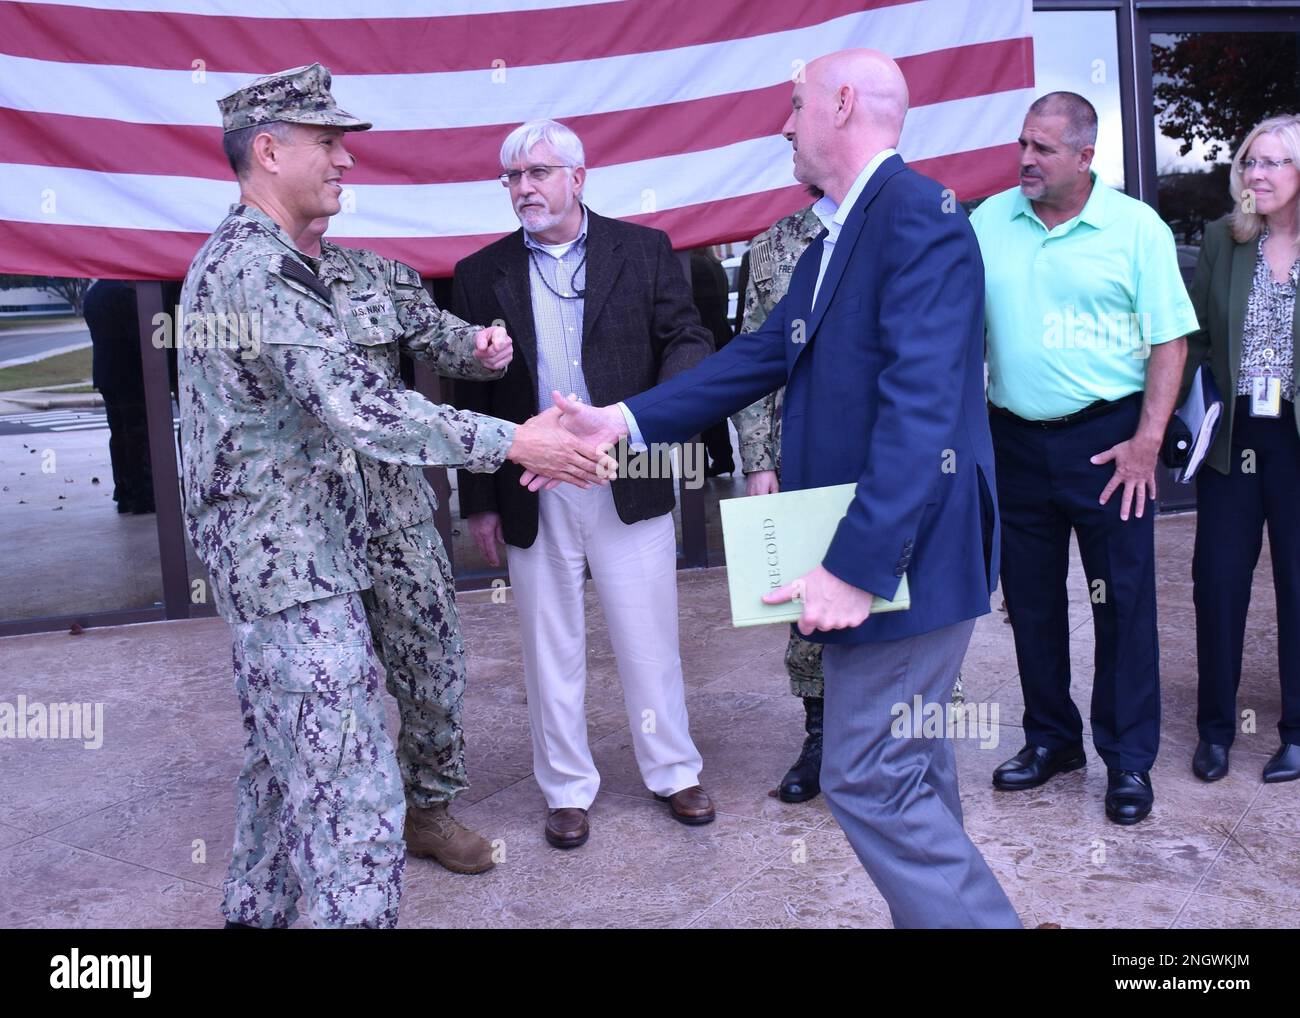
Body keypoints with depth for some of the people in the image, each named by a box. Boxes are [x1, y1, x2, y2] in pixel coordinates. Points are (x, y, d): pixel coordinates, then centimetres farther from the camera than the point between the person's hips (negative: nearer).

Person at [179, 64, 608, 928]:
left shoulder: (228, 257, 14)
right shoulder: (262, 268, -19)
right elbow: (357, 407, -28)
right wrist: (511, 442, -28)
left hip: (268, 559, 11)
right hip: (296, 567, -11)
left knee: (286, 763, 21)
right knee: (355, 791, -8)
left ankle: (256, 912, 35)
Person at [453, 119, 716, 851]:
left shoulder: (643, 250, 3)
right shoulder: (483, 274, 6)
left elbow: (690, 339, 0)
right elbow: (474, 393, 6)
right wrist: (480, 502, 4)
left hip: (630, 482, -1)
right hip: (533, 495, 1)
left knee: (651, 638, 9)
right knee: (551, 647, 11)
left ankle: (673, 770, 28)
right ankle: (568, 788, 27)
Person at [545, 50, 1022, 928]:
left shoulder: (919, 214, -16)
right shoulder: (838, 236, 15)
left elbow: (920, 406, -25)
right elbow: (761, 356, 13)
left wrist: (859, 564, -28)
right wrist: (626, 420, 6)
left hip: (905, 550, -10)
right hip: (859, 548, 10)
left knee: (870, 779, -4)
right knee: (911, 770, 19)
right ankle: (936, 911, 34)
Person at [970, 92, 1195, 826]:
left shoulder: (1137, 227, -4)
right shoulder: (988, 223, 4)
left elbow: (1169, 340, -4)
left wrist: (1147, 441, -12)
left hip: (1107, 440, -3)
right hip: (1017, 441, 3)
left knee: (1124, 601, 2)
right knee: (1031, 601, 12)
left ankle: (1130, 759, 16)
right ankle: (1051, 738, 29)